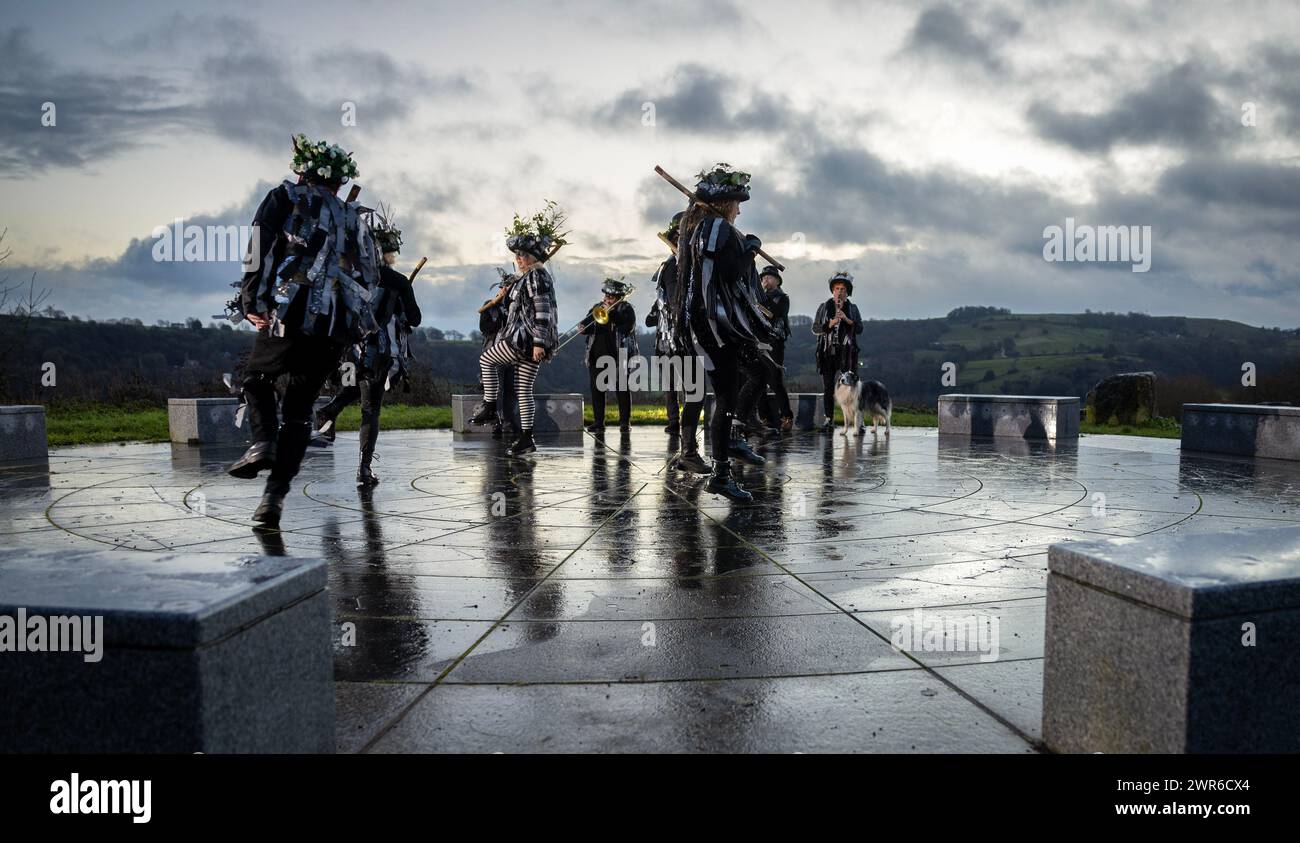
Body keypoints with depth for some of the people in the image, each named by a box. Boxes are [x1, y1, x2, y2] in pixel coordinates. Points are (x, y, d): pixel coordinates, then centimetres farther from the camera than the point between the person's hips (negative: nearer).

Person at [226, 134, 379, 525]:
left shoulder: (285, 197, 11)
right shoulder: (354, 218, 23)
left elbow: (260, 246, -4)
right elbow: (370, 276, 19)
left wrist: (251, 301, -3)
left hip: (291, 314, -3)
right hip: (338, 326, 4)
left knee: (257, 379, 22)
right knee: (300, 408, 11)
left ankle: (263, 442, -6)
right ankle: (274, 496, 6)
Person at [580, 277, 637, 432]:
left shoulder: (626, 308, 2)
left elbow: (628, 327, -15)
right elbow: (587, 323, 12)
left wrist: (611, 312, -16)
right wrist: (583, 328, -11)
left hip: (619, 356, -4)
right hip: (597, 356, 5)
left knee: (622, 390, -2)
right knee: (597, 389, 2)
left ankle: (625, 422, 4)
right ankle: (598, 422, 8)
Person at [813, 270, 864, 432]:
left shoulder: (852, 308, 11)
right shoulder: (824, 307, 11)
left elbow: (859, 329, 2)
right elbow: (815, 328, 5)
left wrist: (847, 319, -14)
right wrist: (830, 324, -11)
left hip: (847, 352, -1)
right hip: (827, 352, 1)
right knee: (828, 387, 1)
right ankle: (829, 420, 8)